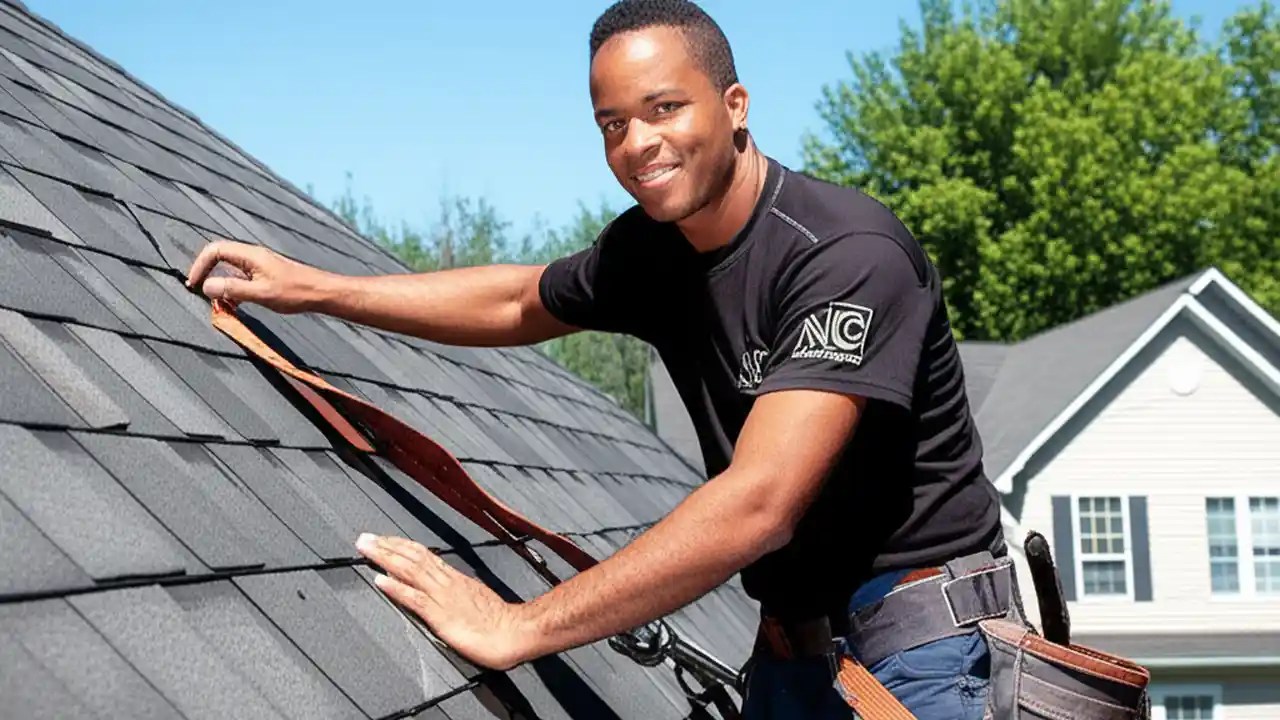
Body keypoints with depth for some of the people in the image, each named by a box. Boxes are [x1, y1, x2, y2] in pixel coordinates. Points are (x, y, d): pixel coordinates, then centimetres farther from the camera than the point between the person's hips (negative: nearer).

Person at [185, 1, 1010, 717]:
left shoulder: (847, 254, -23)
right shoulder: (649, 250, 1)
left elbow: (758, 502, -32)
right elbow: (519, 303, 21)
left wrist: (522, 627, -32)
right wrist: (313, 287, 14)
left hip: (922, 638, -6)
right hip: (794, 642, 6)